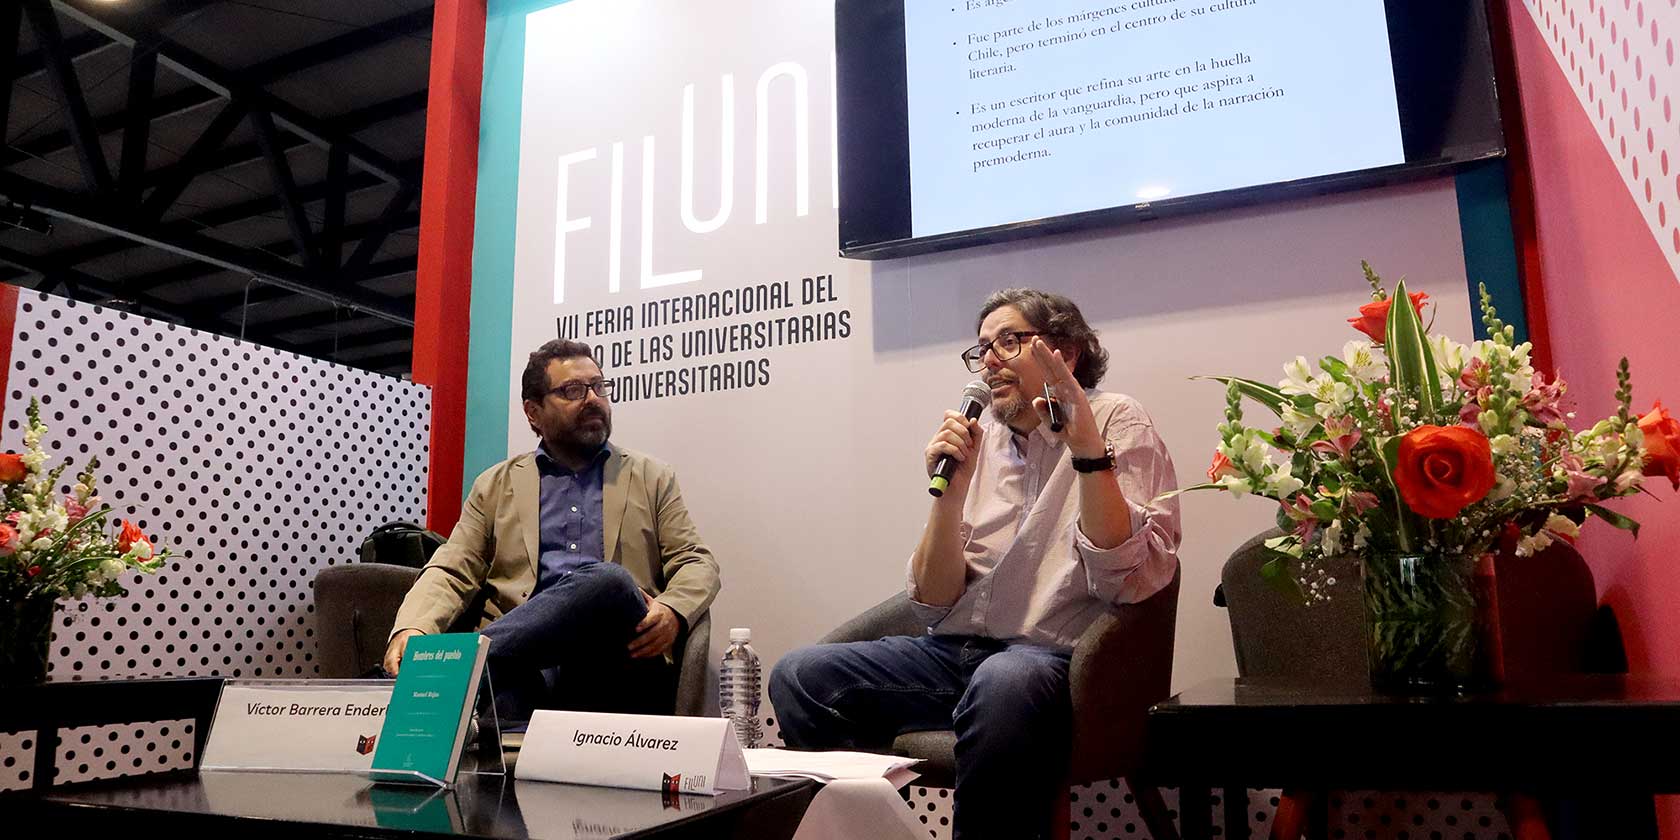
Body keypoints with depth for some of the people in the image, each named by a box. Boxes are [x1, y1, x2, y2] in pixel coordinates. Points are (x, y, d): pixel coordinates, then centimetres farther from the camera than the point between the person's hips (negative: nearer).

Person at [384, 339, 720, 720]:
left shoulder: (651, 478, 19)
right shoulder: (496, 485, 21)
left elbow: (698, 563, 12)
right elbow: (451, 572, 13)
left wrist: (672, 612, -11)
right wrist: (411, 630, -9)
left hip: (617, 671, 2)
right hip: (522, 665, -2)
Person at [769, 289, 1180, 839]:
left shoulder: (1116, 422, -1)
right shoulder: (978, 441, 11)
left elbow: (1125, 583, -16)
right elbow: (934, 604, 6)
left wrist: (1088, 448, -24)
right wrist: (950, 491, -8)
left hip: (1050, 657, -4)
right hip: (954, 652, 5)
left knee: (1005, 681, -37)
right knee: (798, 676, -14)